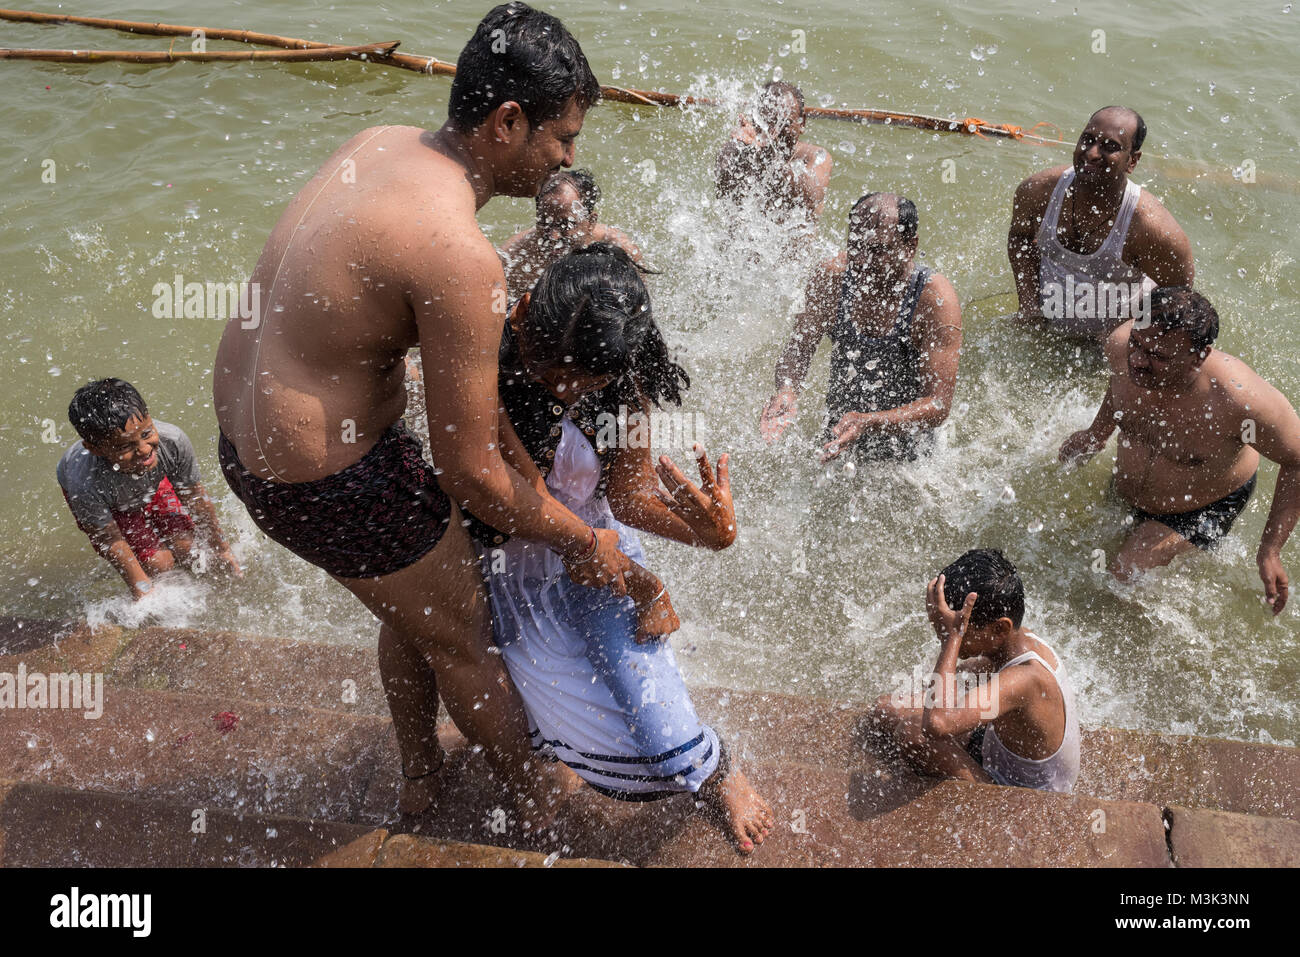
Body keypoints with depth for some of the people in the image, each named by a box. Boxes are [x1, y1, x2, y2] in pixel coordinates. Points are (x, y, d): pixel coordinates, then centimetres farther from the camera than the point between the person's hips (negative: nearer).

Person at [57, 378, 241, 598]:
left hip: (150, 486, 3)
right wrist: (141, 590, -17)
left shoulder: (173, 442, -39)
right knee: (157, 564, -12)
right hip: (103, 501, -2)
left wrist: (222, 550, -6)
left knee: (185, 546, -5)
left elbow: (195, 497, -20)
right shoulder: (86, 485, -44)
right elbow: (108, 539, -25)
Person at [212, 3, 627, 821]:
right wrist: (584, 544, -7)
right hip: (325, 480, -9)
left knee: (413, 609, 30)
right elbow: (469, 473, -22)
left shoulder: (380, 142, 0)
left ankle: (419, 771, 54)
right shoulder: (460, 257, -29)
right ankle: (539, 793, 41)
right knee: (465, 643, 15)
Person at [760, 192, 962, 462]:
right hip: (838, 443, 3)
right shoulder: (831, 275, -13)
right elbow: (797, 350, -4)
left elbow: (938, 406, -26)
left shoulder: (936, 300, -23)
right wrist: (787, 391, -28)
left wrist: (867, 423, -43)